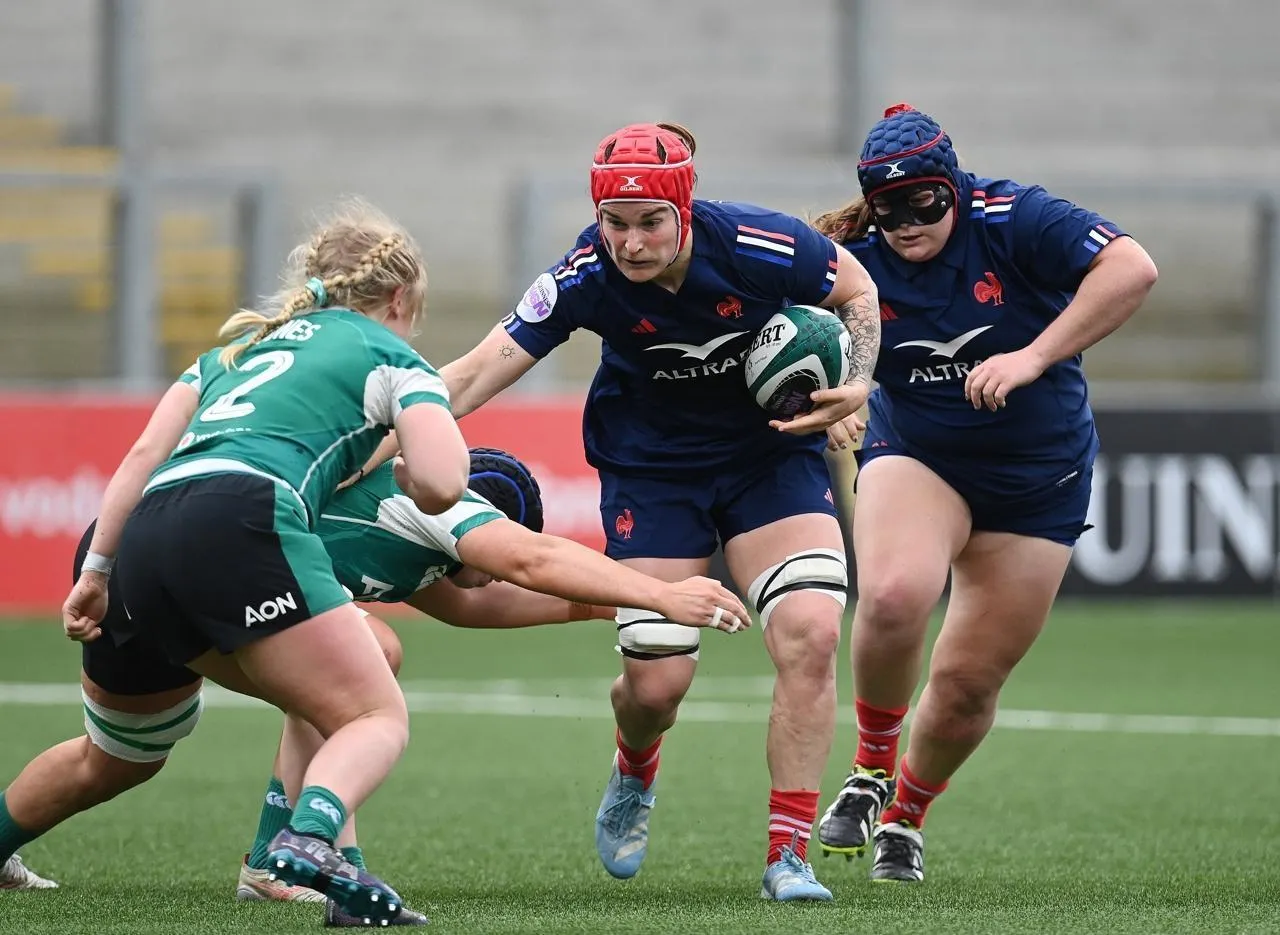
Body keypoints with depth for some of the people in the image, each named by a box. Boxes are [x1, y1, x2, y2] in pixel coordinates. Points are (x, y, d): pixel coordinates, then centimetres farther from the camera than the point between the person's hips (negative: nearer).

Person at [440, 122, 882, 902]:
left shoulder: (758, 246, -25)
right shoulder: (585, 280, -24)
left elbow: (858, 292, -5)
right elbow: (479, 373, -27)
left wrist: (856, 387, -19)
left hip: (774, 449, 0)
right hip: (651, 464, 0)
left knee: (811, 635, -18)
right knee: (657, 679, -4)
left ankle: (788, 855, -8)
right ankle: (635, 774, 35)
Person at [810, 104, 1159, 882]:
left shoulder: (1014, 221, -20)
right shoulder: (855, 258, -12)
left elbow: (1132, 269, -32)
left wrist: (1033, 358, -37)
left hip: (1038, 480, 0)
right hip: (917, 458, 0)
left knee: (969, 684, 3)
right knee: (893, 595, -32)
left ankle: (905, 817, 33)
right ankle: (870, 771, -7)